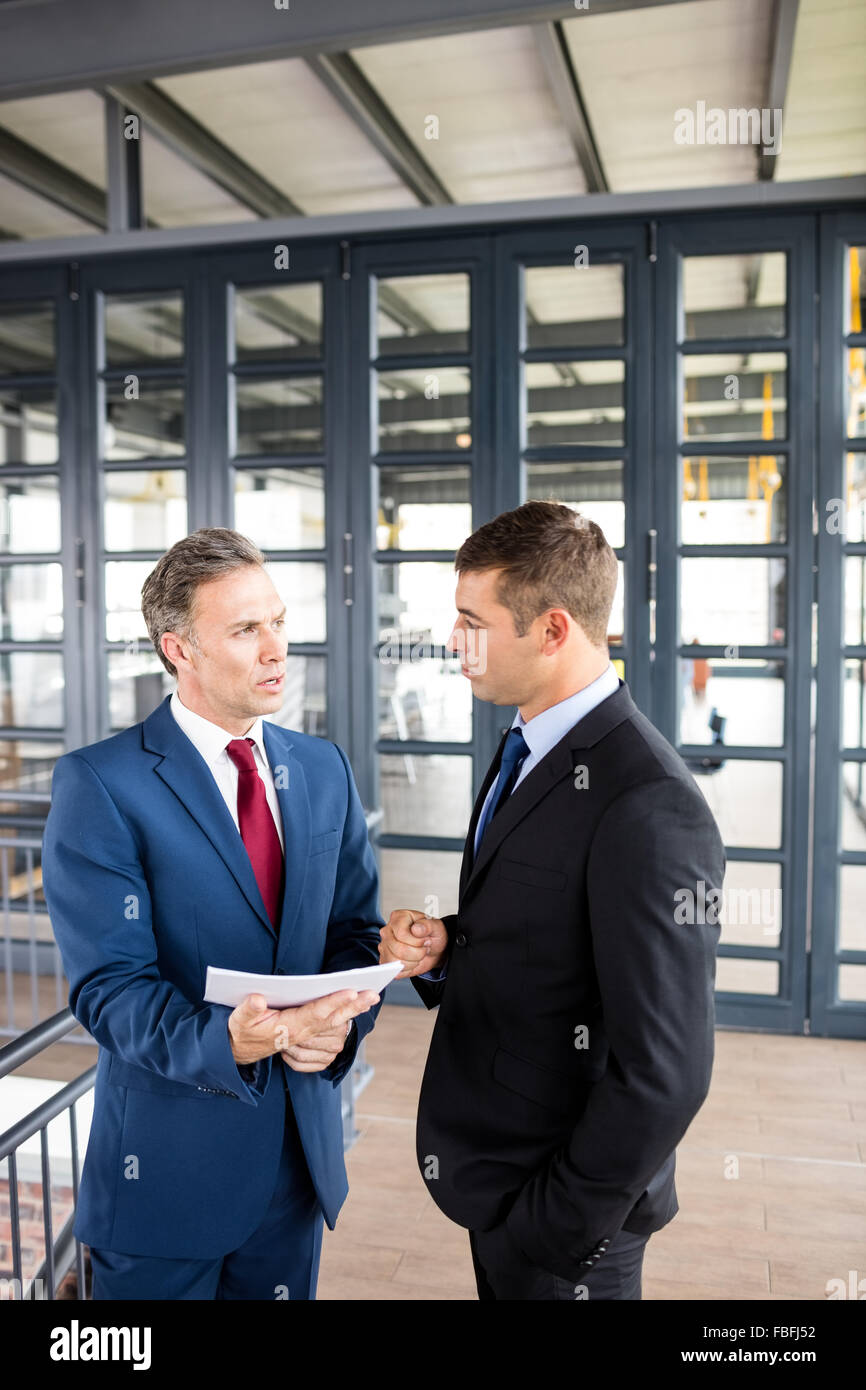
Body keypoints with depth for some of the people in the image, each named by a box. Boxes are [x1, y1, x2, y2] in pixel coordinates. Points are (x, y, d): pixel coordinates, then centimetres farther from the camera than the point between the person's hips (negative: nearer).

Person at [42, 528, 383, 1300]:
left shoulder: (324, 769, 2)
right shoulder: (100, 783, -14)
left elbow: (355, 929, 3)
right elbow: (109, 985, -17)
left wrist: (337, 1020, -17)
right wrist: (226, 1042, -34)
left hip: (302, 1146, 4)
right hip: (169, 1161, -4)